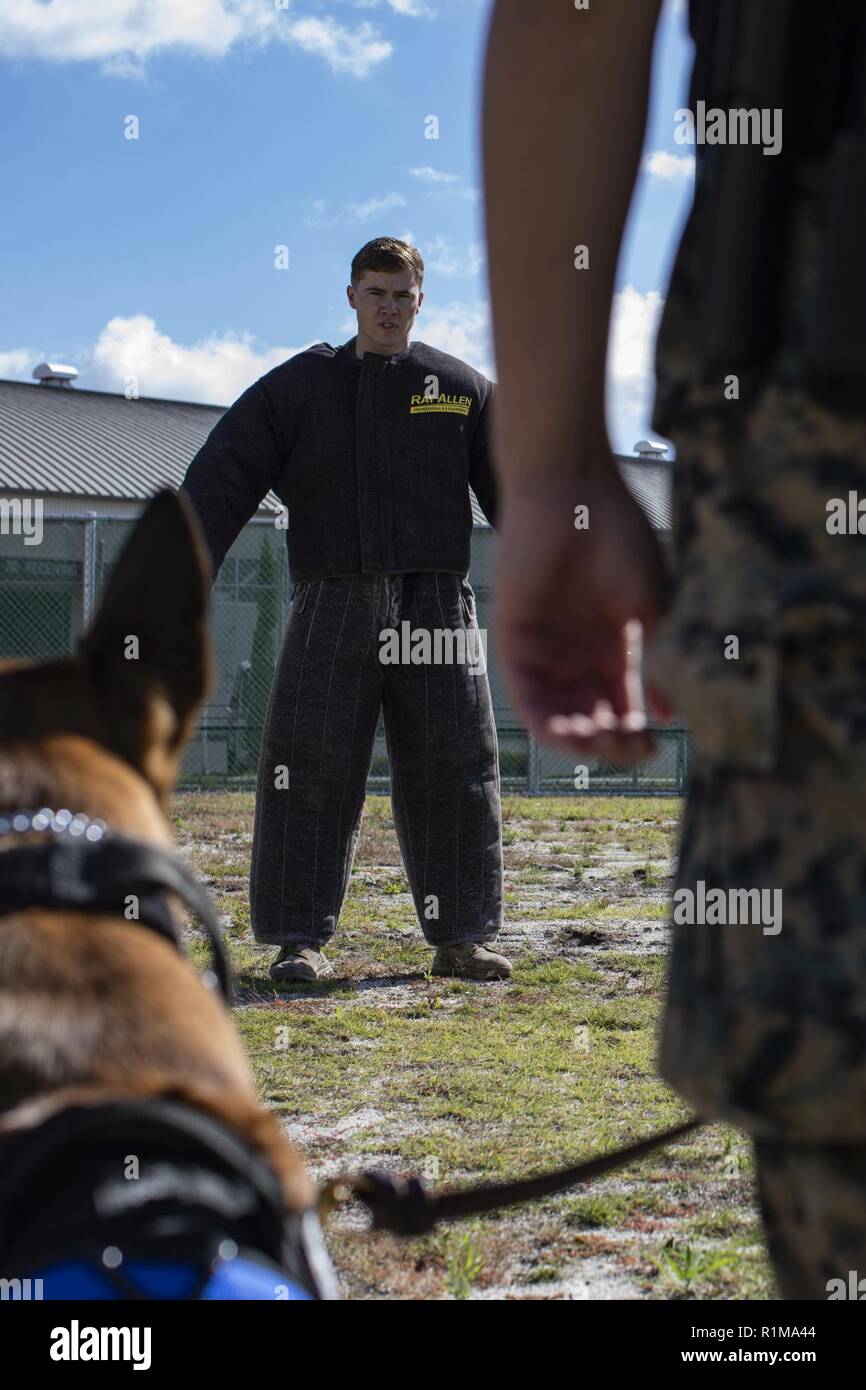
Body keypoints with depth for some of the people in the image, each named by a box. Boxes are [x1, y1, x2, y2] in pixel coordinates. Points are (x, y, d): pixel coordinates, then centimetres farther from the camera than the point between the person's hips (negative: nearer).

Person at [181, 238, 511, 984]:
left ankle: (461, 938, 11)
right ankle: (301, 941, 3)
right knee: (310, 772, -4)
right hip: (332, 608, -1)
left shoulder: (463, 390, 9)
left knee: (453, 775, 2)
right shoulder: (298, 387, 7)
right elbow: (218, 487, 0)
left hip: (434, 608, 1)